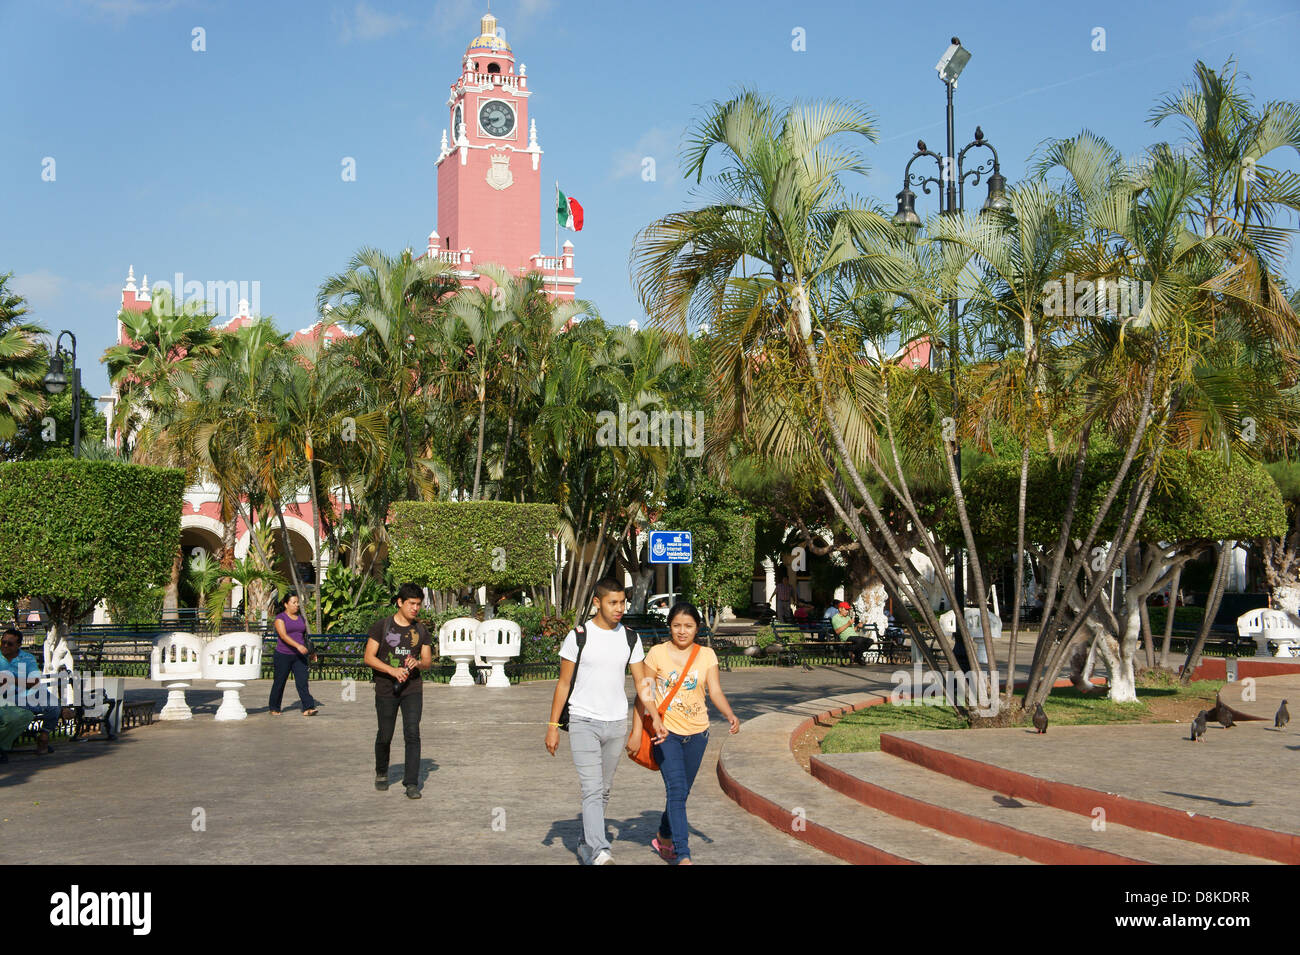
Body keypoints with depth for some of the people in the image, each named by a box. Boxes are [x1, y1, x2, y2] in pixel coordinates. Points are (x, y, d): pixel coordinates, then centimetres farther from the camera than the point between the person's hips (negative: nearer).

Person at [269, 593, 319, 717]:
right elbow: (283, 635, -22)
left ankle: (308, 708, -18)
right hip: (283, 655, -4)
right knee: (279, 682, 7)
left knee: (303, 681, -10)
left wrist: (308, 650, 19)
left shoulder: (301, 618, 10)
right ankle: (274, 708, 22)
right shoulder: (280, 618, -8)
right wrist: (298, 646, -34)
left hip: (299, 656, 4)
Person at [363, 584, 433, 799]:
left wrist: (417, 663, -14)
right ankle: (381, 774, 33)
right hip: (386, 689, -1)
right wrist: (392, 670, -20)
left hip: (412, 688, 2)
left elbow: (428, 661, 10)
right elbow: (368, 657, -7)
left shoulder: (421, 630, 7)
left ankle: (411, 783, -10)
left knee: (412, 733, -11)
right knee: (385, 736, 7)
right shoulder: (382, 626, -2)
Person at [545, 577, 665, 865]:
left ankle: (586, 845, 26)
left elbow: (642, 682, 6)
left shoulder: (630, 638, 6)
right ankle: (599, 851, -24)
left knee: (604, 790, 11)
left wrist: (656, 718, -7)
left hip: (617, 723, 4)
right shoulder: (578, 637, -5)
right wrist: (553, 725, -4)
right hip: (584, 722, -4)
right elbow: (564, 683, -1)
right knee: (592, 789, -15)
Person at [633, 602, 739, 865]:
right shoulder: (658, 653, -5)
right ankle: (683, 856, -17)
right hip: (666, 732, -4)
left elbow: (715, 692, -2)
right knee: (677, 790, -15)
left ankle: (664, 838, 38)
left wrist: (730, 715, -21)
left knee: (681, 792, 15)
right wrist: (636, 732, -4)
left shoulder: (707, 655, 3)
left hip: (696, 734, 4)